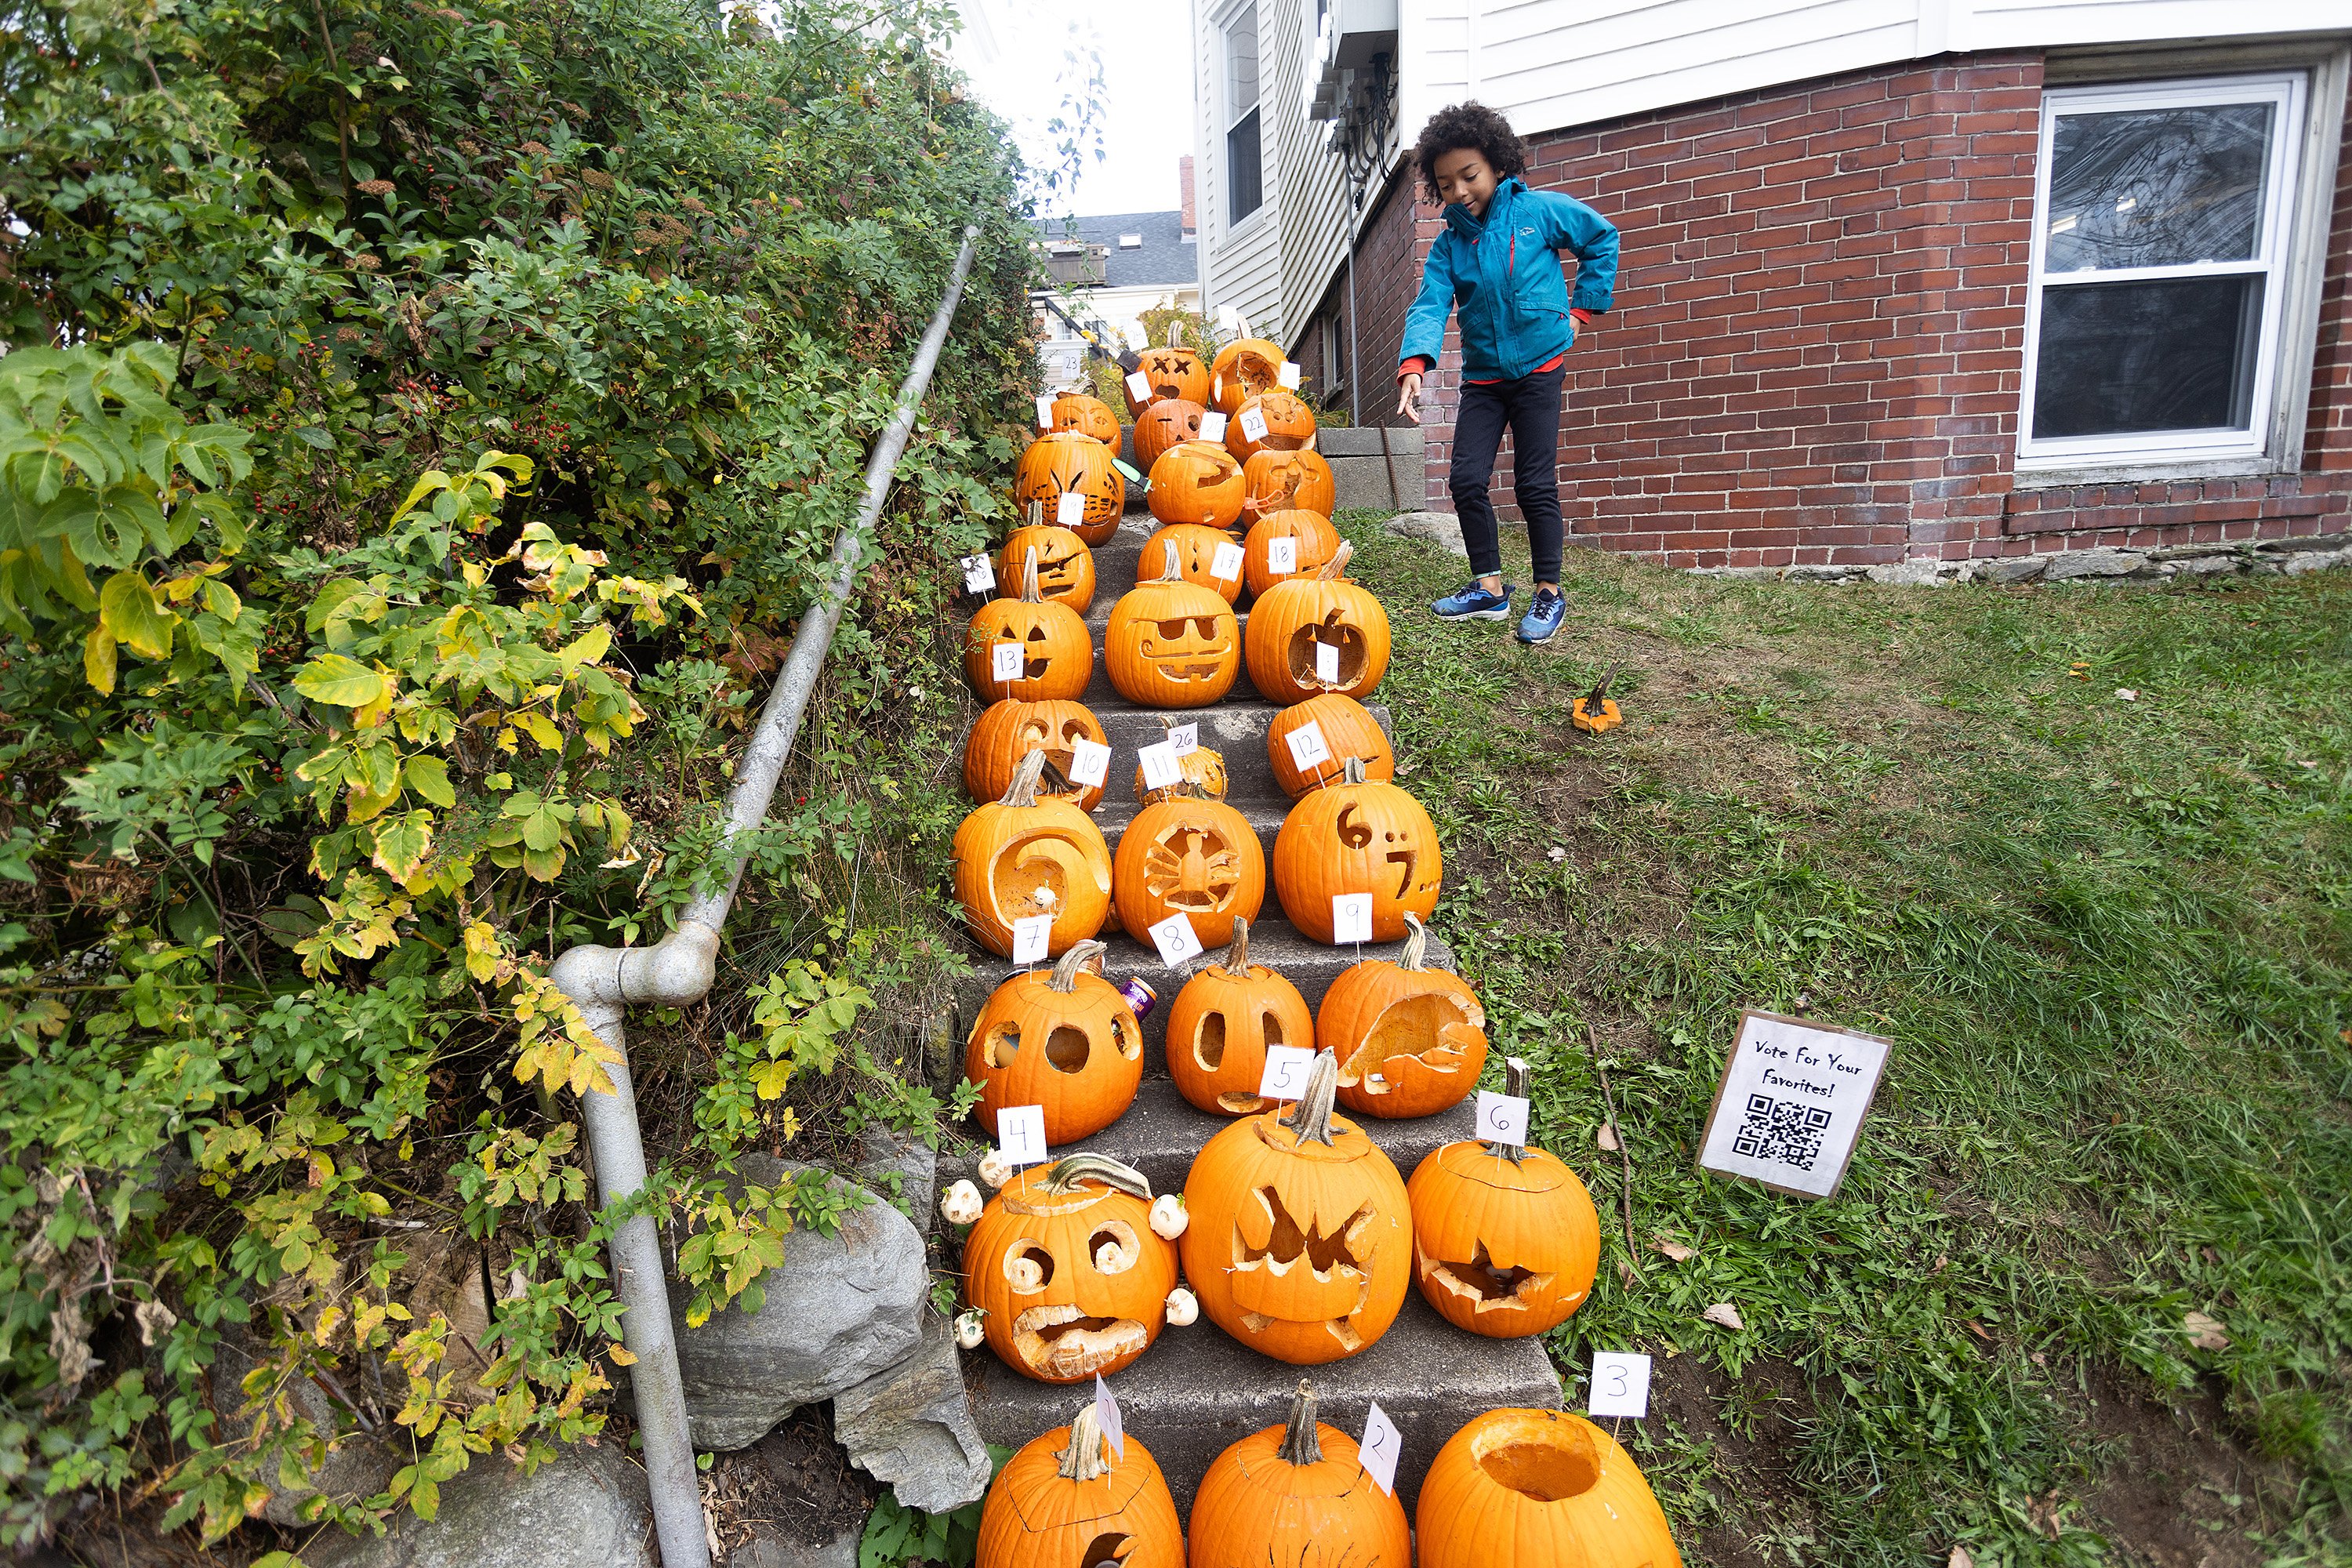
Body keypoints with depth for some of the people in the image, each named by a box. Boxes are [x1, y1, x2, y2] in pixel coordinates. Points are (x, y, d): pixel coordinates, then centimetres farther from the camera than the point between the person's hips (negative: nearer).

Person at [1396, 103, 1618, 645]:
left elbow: (1603, 238, 8)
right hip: (1483, 376, 4)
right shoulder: (1448, 244, 2)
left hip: (1539, 368, -4)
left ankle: (1549, 592, 6)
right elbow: (1430, 306, -13)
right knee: (1467, 480, -3)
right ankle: (1490, 587, 11)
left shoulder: (1539, 210, -5)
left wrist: (1582, 308, 3)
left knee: (1536, 484, -6)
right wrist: (1414, 364, -32)